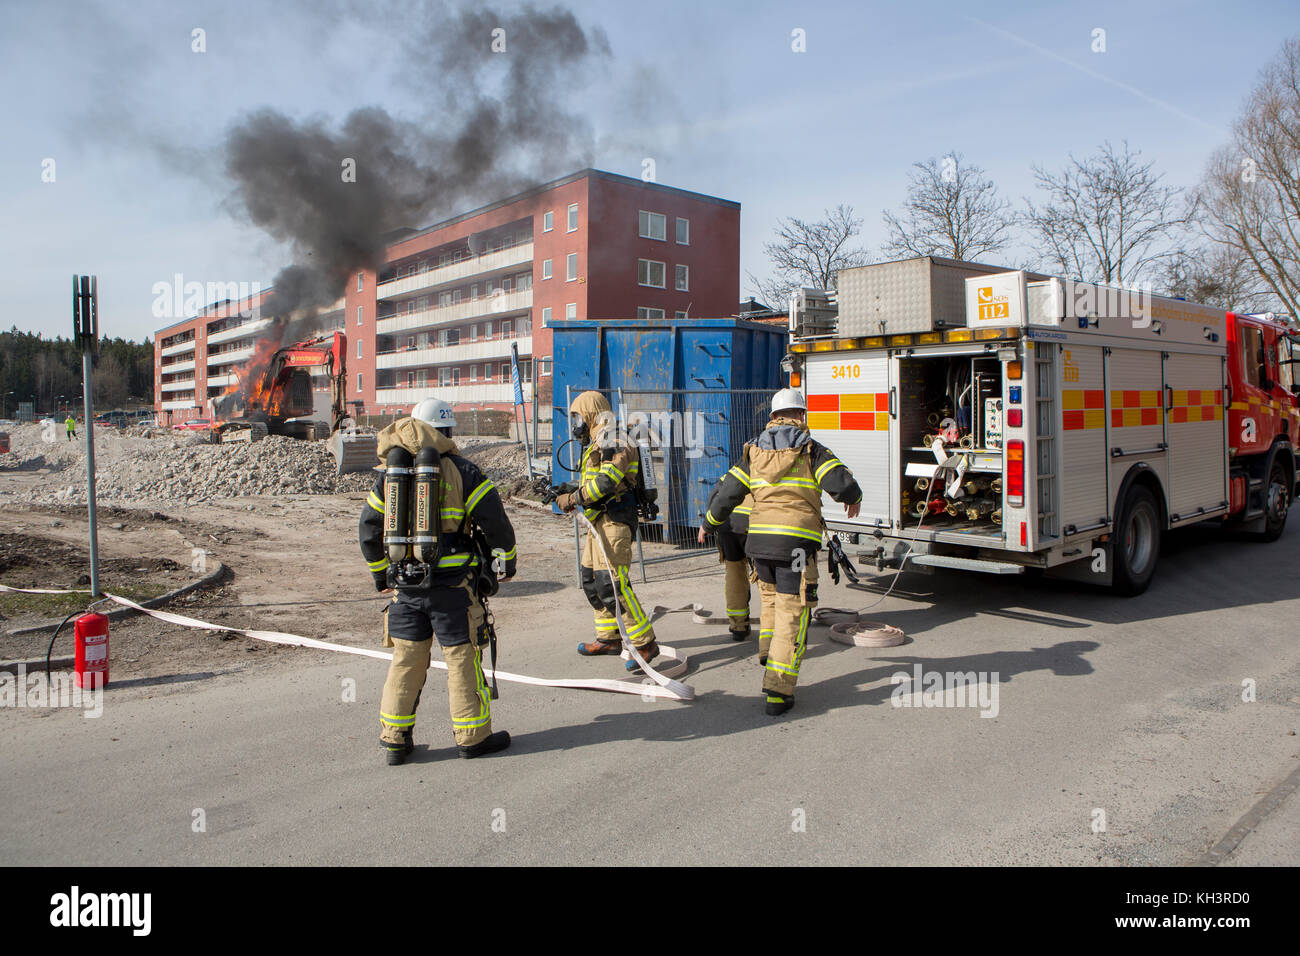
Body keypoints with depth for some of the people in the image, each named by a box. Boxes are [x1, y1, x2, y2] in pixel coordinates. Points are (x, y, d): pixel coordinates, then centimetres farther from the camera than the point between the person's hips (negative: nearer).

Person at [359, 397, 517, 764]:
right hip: (453, 585, -4)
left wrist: (381, 575, 26)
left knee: (405, 660, 14)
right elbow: (495, 521, -7)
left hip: (405, 585, 4)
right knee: (462, 658, 6)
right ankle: (473, 736, 14)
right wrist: (507, 559, 10)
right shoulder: (461, 471, -6)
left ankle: (395, 739, 20)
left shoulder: (389, 475, 8)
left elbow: (369, 530, 14)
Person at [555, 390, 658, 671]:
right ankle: (608, 638, 25)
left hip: (614, 523, -11)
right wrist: (571, 495, 10)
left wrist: (573, 498, -15)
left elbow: (607, 481, -23)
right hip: (599, 522, 11)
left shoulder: (613, 441, -11)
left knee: (612, 584, -16)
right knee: (592, 582, 15)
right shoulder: (597, 444, 22)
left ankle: (645, 643, -10)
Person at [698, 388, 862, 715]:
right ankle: (777, 692, -3)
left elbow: (727, 493, 10)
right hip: (797, 541, -4)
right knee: (791, 613, -1)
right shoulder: (811, 450, 0)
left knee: (771, 595, 30)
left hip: (759, 539, 4)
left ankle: (768, 654, 31)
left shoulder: (754, 452, 11)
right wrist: (853, 499, 13)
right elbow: (841, 482, -11)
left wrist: (708, 525, 25)